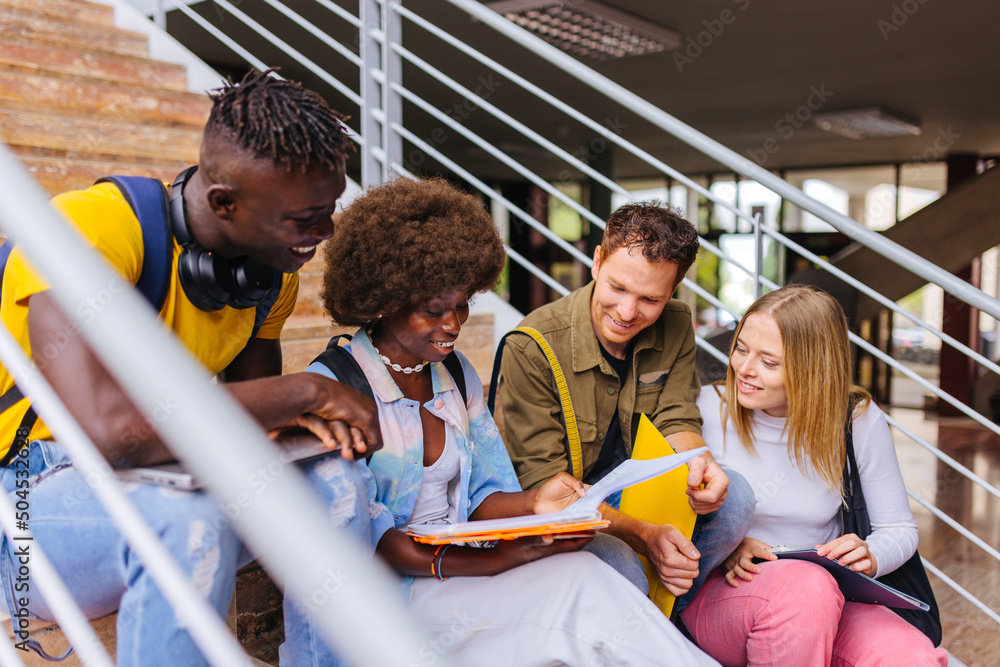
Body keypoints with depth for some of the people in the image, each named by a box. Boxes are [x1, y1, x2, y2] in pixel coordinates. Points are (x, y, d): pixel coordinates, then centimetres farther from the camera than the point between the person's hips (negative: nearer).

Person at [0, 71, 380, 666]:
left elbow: (245, 409, 10)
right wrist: (305, 390, -29)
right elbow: (112, 428, -40)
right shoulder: (88, 228, -26)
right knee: (188, 519, -35)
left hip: (160, 480, 7)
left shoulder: (275, 267, -2)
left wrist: (299, 414, -15)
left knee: (334, 480, -14)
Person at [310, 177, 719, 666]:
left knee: (583, 572, -25)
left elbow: (479, 496, 11)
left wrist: (531, 505, -13)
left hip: (457, 566, 6)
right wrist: (501, 560, -23)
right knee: (579, 583, -27)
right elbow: (369, 543, -15)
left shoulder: (457, 375, 10)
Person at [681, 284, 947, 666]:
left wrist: (870, 557, -16)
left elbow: (899, 529, 7)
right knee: (806, 586, -36)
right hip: (719, 591, -1)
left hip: (823, 598, 1)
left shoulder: (860, 422, -3)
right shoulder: (711, 408, -7)